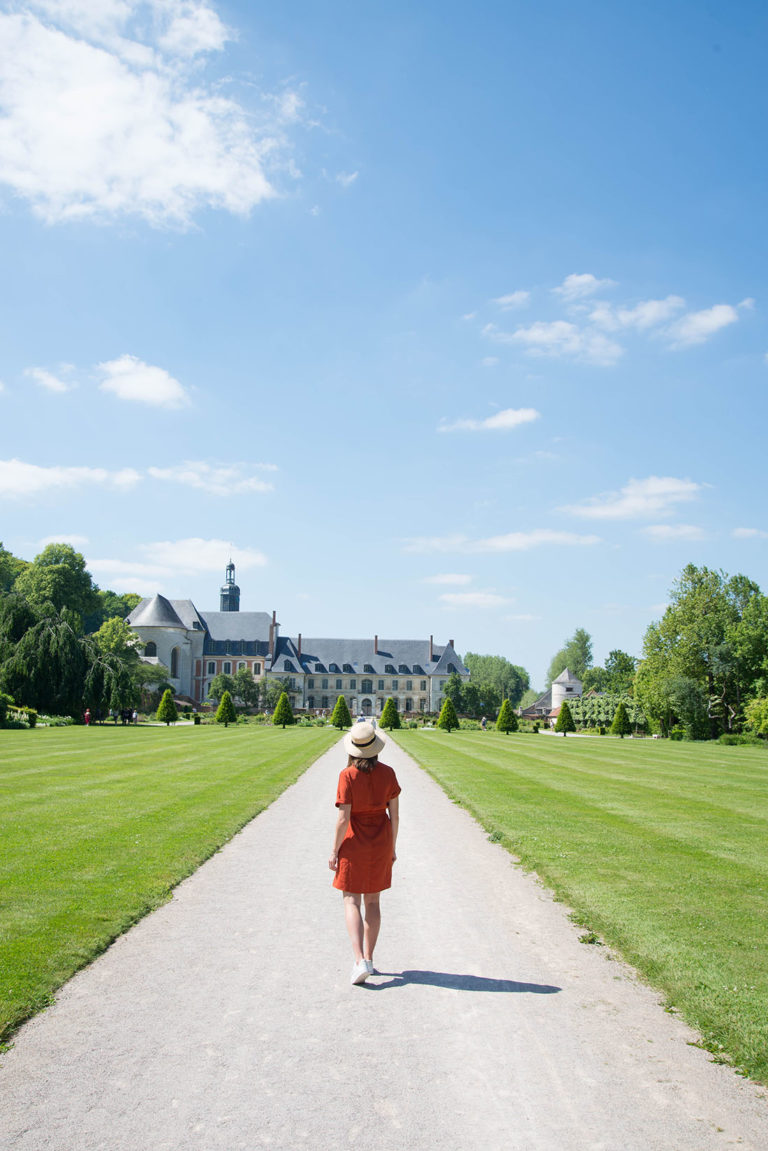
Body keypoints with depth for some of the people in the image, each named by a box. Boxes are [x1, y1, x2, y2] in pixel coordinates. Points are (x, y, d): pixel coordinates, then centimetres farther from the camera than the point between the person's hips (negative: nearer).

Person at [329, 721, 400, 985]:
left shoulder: (348, 776, -15)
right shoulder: (387, 774, -5)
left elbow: (343, 819, -16)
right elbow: (395, 815, 0)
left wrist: (334, 851, -6)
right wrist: (392, 847, 11)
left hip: (354, 844, -4)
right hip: (381, 844, 4)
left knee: (351, 902, 3)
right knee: (372, 902, 15)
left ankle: (360, 961, -11)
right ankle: (369, 959, 21)